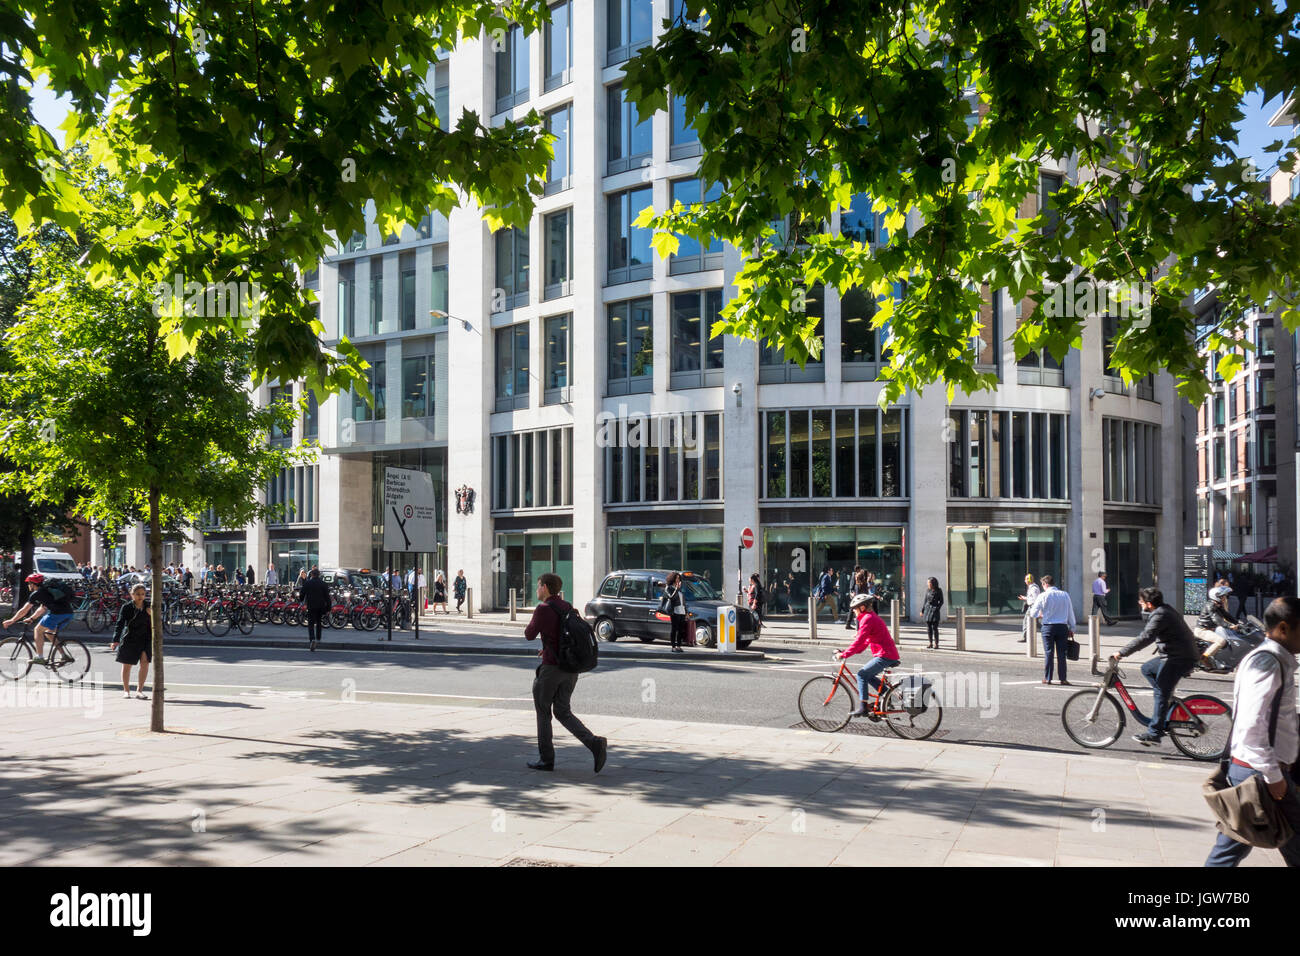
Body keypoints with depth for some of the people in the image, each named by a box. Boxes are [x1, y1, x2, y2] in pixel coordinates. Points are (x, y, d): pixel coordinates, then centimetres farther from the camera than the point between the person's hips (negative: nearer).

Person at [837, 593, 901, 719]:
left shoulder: (867, 619, -13)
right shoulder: (872, 617, 20)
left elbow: (859, 641, -19)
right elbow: (866, 641, 22)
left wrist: (844, 654, -14)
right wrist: (846, 651, 15)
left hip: (885, 656, -10)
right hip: (890, 654, 10)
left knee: (862, 674, -9)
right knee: (869, 676, 18)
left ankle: (863, 707, -11)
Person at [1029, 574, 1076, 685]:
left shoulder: (1043, 596, -6)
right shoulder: (1065, 595, 3)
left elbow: (1033, 613, -4)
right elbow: (1071, 613, 7)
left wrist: (1041, 614, 19)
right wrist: (1072, 628, 15)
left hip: (1048, 627, -2)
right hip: (1062, 626, 2)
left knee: (1048, 653, 4)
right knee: (1061, 653, 5)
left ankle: (1047, 678, 8)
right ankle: (1063, 679, 6)